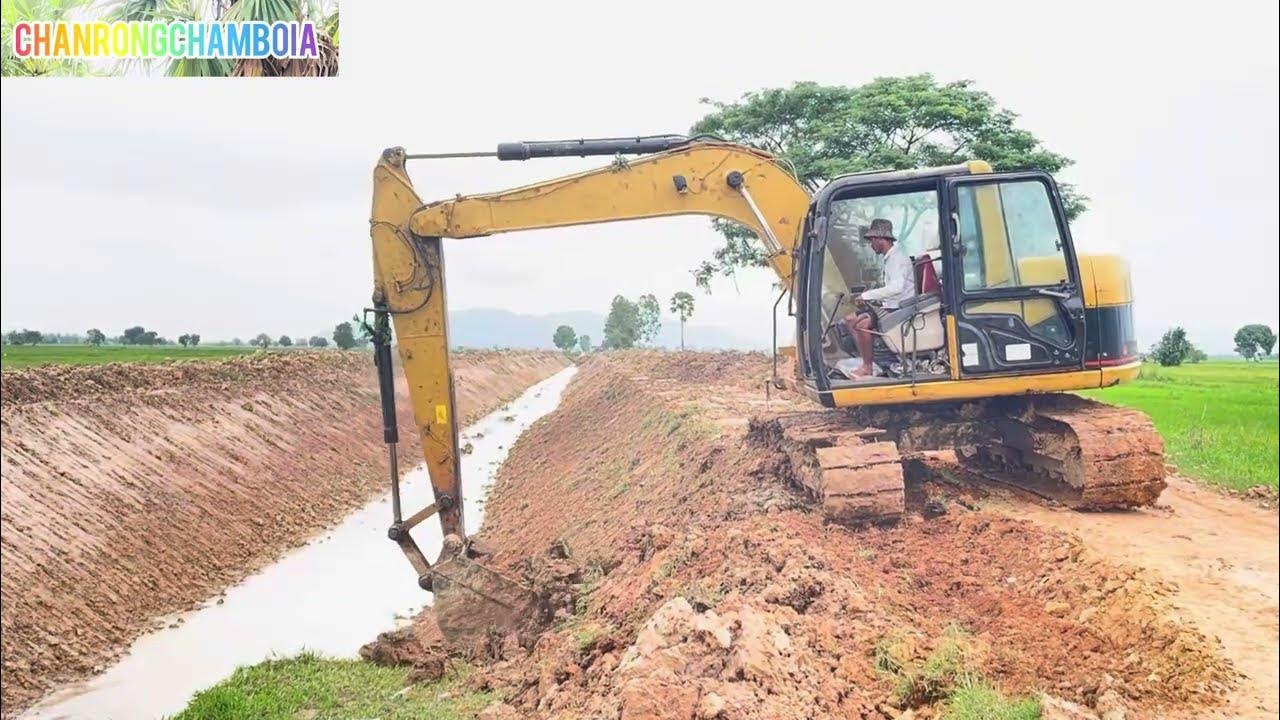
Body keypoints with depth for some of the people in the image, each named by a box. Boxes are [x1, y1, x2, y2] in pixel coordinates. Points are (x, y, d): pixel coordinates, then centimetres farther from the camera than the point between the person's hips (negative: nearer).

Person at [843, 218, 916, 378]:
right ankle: (868, 361, 6)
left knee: (862, 323, -29)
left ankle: (867, 367, -16)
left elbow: (896, 288, -31)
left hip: (900, 308, -11)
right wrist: (867, 297, 9)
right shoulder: (889, 258, 16)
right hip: (889, 306, 11)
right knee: (850, 320, 8)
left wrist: (867, 295, -27)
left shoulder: (898, 258, -16)